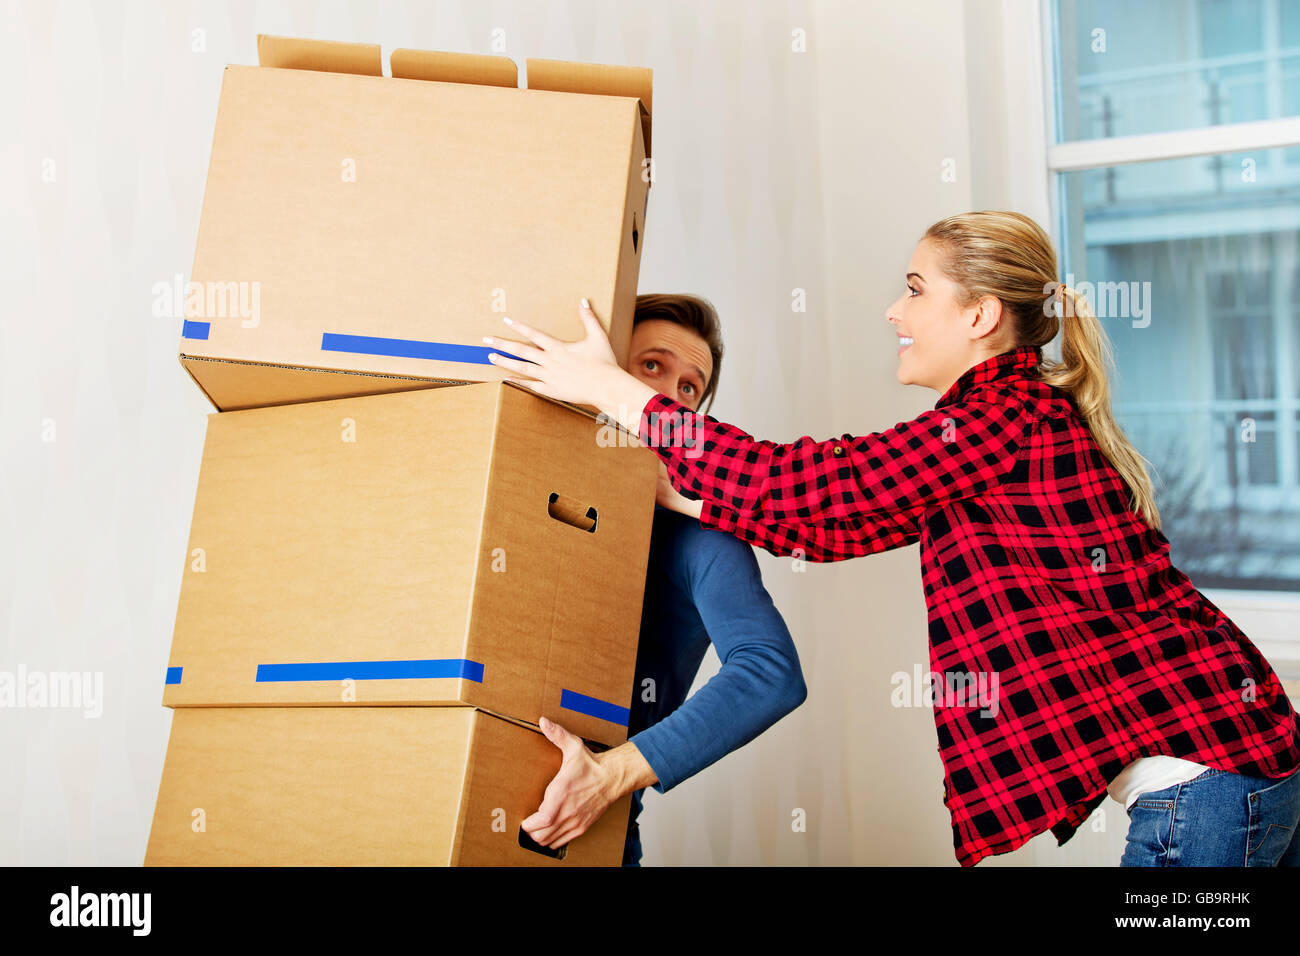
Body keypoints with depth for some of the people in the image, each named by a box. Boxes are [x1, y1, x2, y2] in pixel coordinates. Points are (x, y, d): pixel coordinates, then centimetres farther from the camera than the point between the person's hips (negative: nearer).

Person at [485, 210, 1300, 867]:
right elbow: (835, 527, 17)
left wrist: (612, 388, -9)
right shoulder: (1022, 419, 16)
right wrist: (672, 494, 20)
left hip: (1207, 775, -9)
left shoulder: (1006, 419, -15)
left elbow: (796, 484, -16)